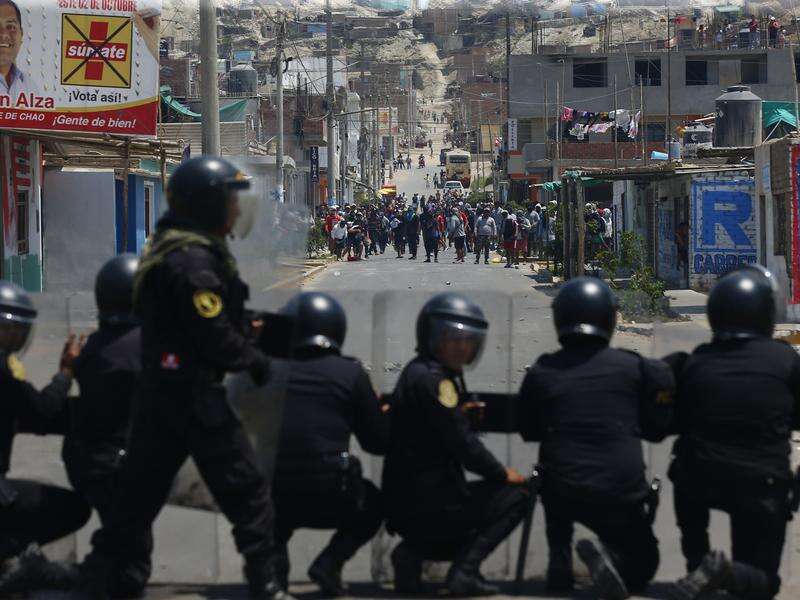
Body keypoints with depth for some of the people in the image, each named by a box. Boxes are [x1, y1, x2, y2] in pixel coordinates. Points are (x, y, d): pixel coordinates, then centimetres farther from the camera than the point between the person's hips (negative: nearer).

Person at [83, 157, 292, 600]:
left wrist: (248, 327, 10)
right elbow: (214, 337, -21)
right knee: (247, 491, -2)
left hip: (157, 389, 10)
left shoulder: (169, 249, 14)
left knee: (140, 488, 15)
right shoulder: (194, 261, -19)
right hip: (193, 394, -10)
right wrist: (256, 361, -7)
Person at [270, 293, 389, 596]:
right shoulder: (351, 373, 0)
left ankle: (274, 557, 9)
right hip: (329, 500, -1)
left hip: (274, 502, 1)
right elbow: (380, 442, 5)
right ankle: (330, 562, 5)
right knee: (372, 503, 32)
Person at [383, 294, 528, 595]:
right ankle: (464, 570, -11)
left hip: (403, 506, 10)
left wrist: (460, 412, 2)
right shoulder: (433, 378, -16)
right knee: (514, 496, -2)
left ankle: (414, 552, 7)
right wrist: (502, 474, -4)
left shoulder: (415, 372, 15)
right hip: (427, 507, -10)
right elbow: (462, 443, -17)